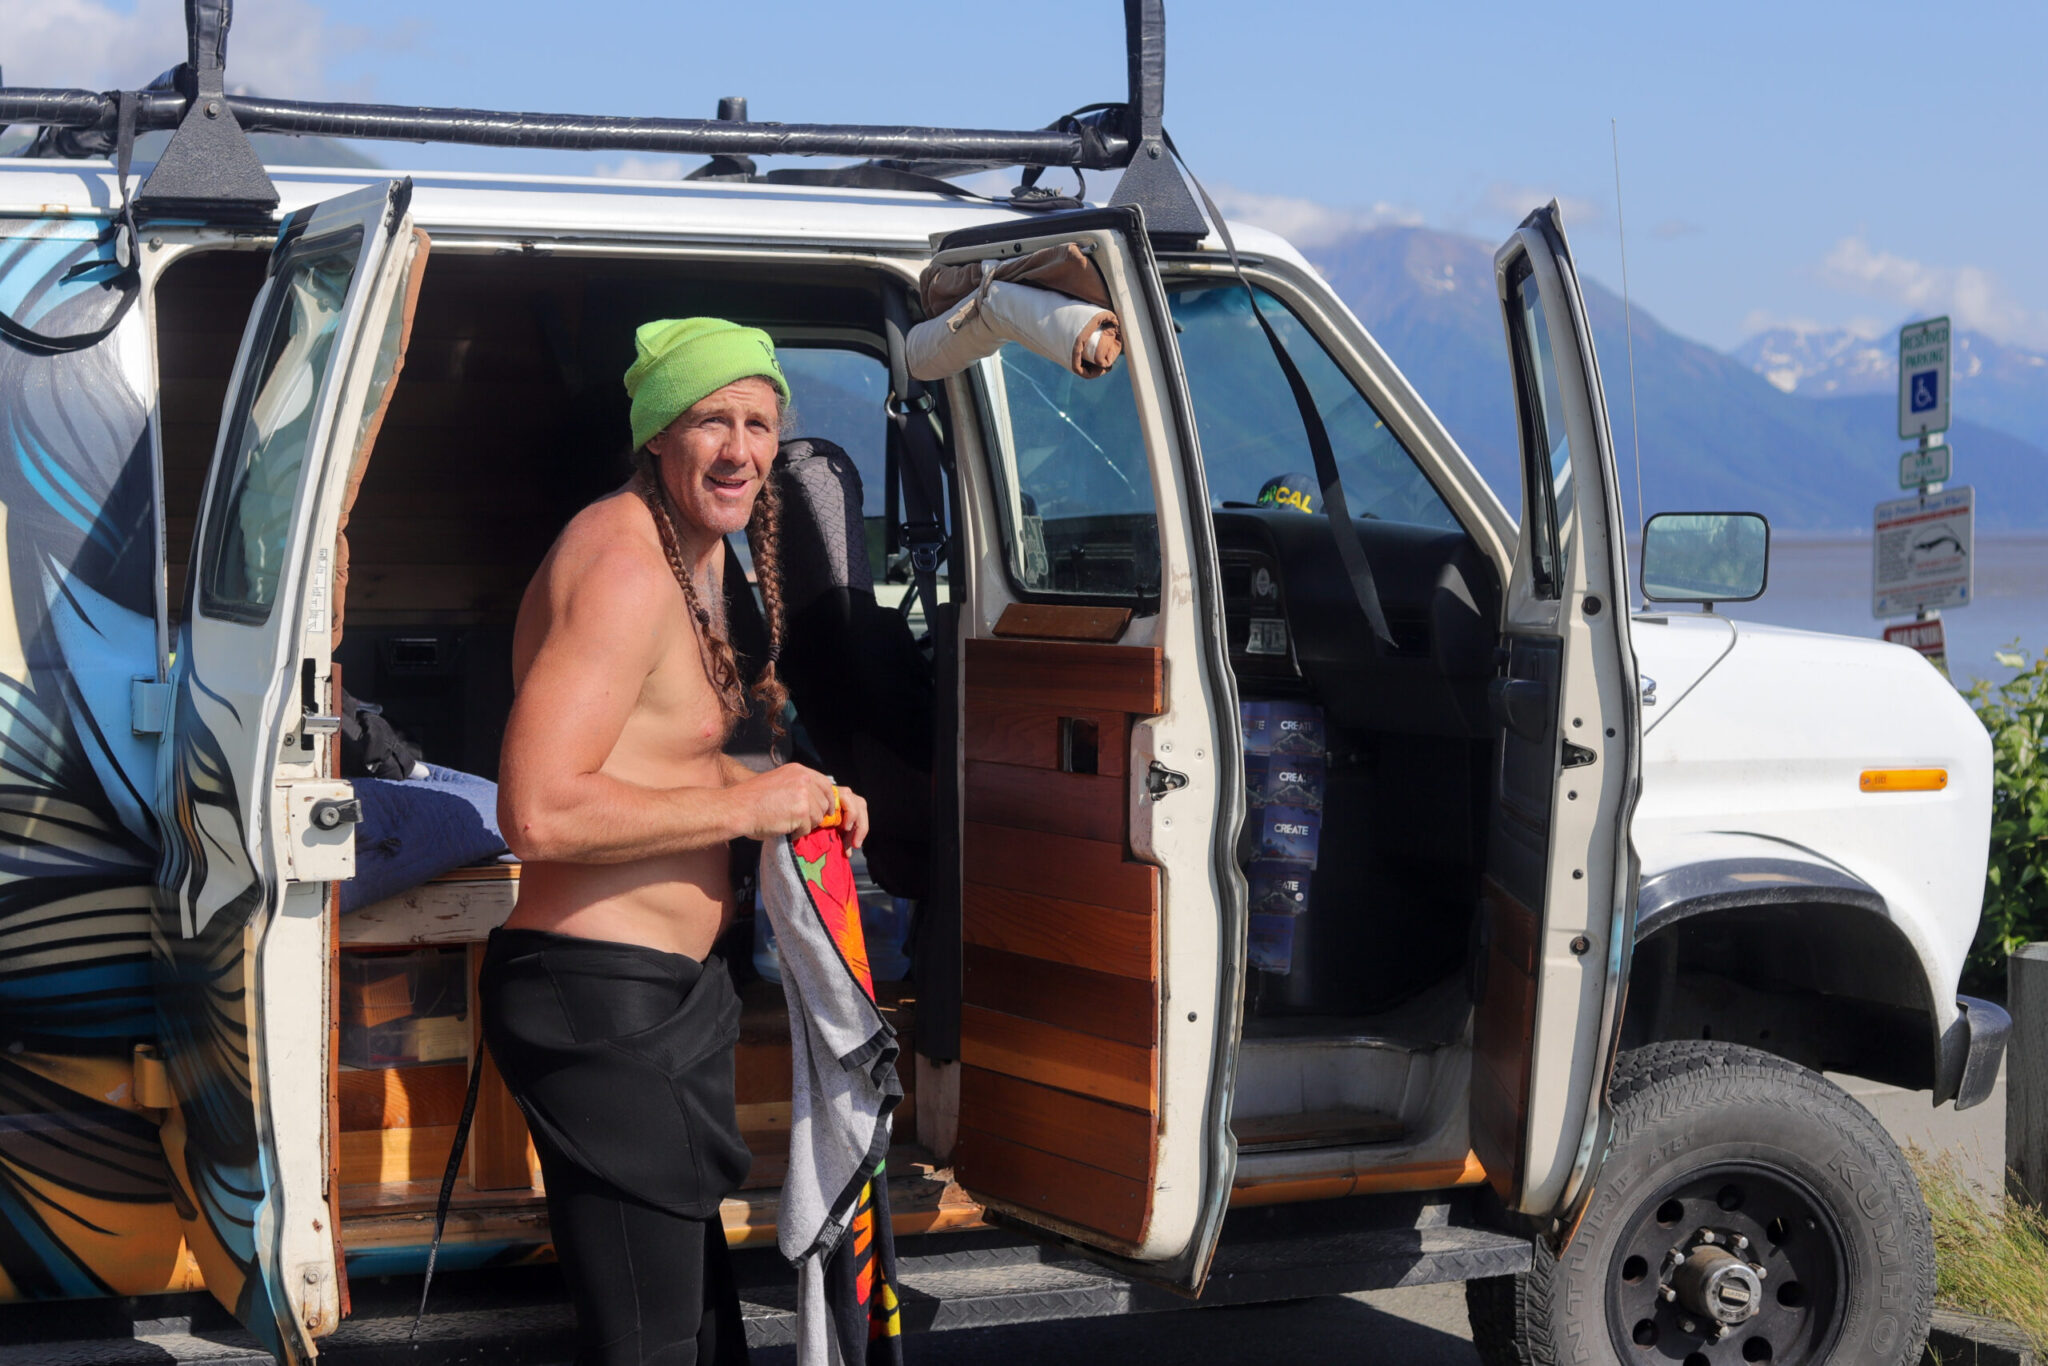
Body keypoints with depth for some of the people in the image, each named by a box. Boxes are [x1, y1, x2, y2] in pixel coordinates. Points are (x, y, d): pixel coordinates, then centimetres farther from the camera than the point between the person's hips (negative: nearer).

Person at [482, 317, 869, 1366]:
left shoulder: (697, 549, 14)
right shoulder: (626, 562, -20)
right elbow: (539, 814, -29)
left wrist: (799, 796, 10)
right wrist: (744, 805, -19)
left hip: (671, 986, 11)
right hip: (601, 1000, -11)